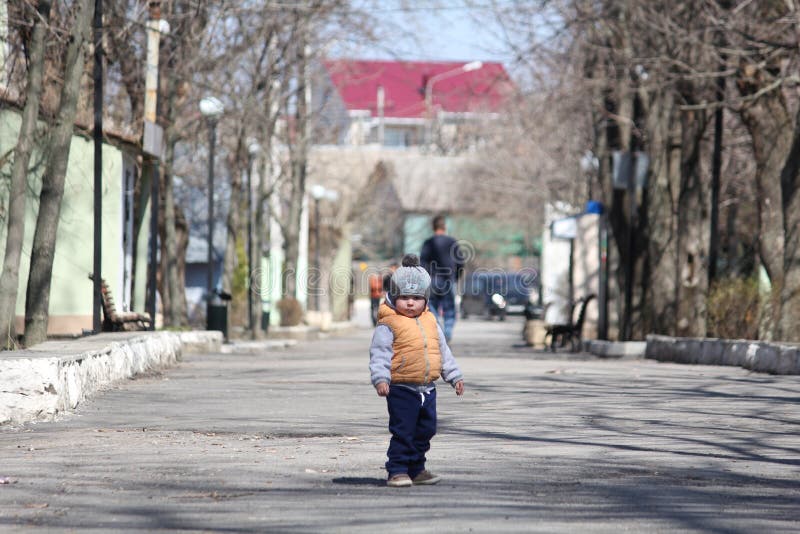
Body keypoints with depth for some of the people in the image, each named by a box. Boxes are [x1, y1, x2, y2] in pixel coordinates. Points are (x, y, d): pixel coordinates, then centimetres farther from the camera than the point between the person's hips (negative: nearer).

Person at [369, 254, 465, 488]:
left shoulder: (430, 322, 13)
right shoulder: (388, 325, -8)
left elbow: (443, 351, 21)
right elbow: (379, 353, -14)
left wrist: (455, 376, 20)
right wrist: (380, 378, -26)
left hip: (427, 389, 7)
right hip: (401, 389, -7)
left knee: (425, 431, 14)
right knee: (403, 432, -7)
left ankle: (416, 470, 26)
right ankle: (397, 471, 0)